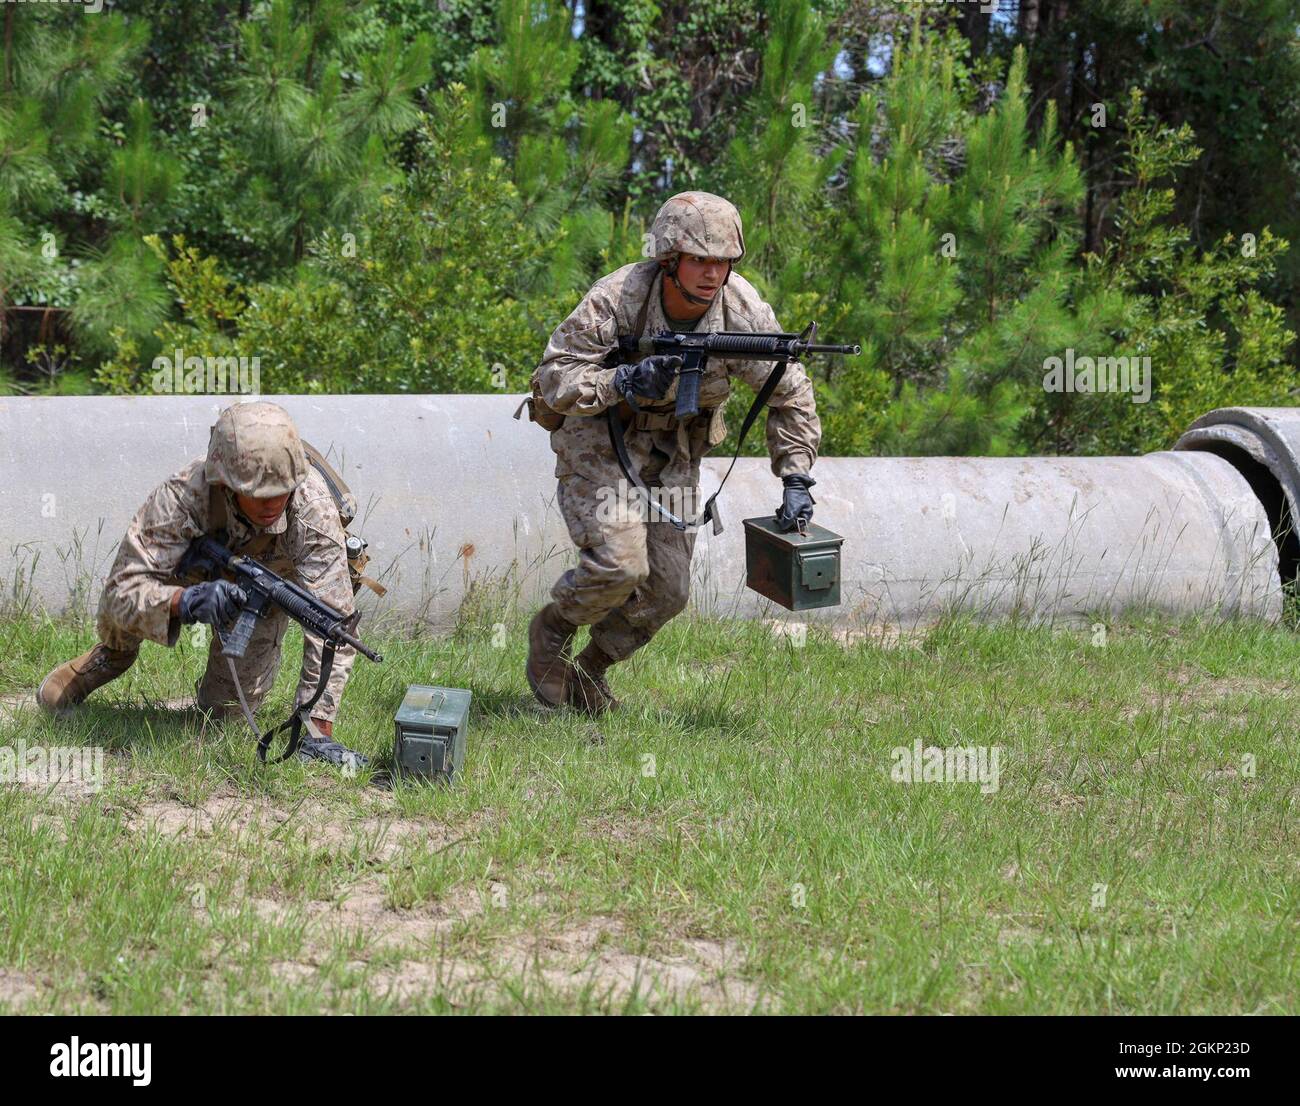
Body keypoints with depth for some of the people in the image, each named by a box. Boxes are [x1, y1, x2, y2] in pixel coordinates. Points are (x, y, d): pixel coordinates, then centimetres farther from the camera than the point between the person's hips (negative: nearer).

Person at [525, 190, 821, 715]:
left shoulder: (743, 310, -18)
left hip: (675, 450, 4)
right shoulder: (617, 298, -27)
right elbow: (552, 378, -25)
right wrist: (626, 382, -41)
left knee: (667, 588, 0)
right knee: (620, 564, -22)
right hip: (598, 437, -4)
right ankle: (552, 630, 9)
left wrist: (796, 482, -11)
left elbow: (791, 395, -6)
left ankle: (591, 670, 24)